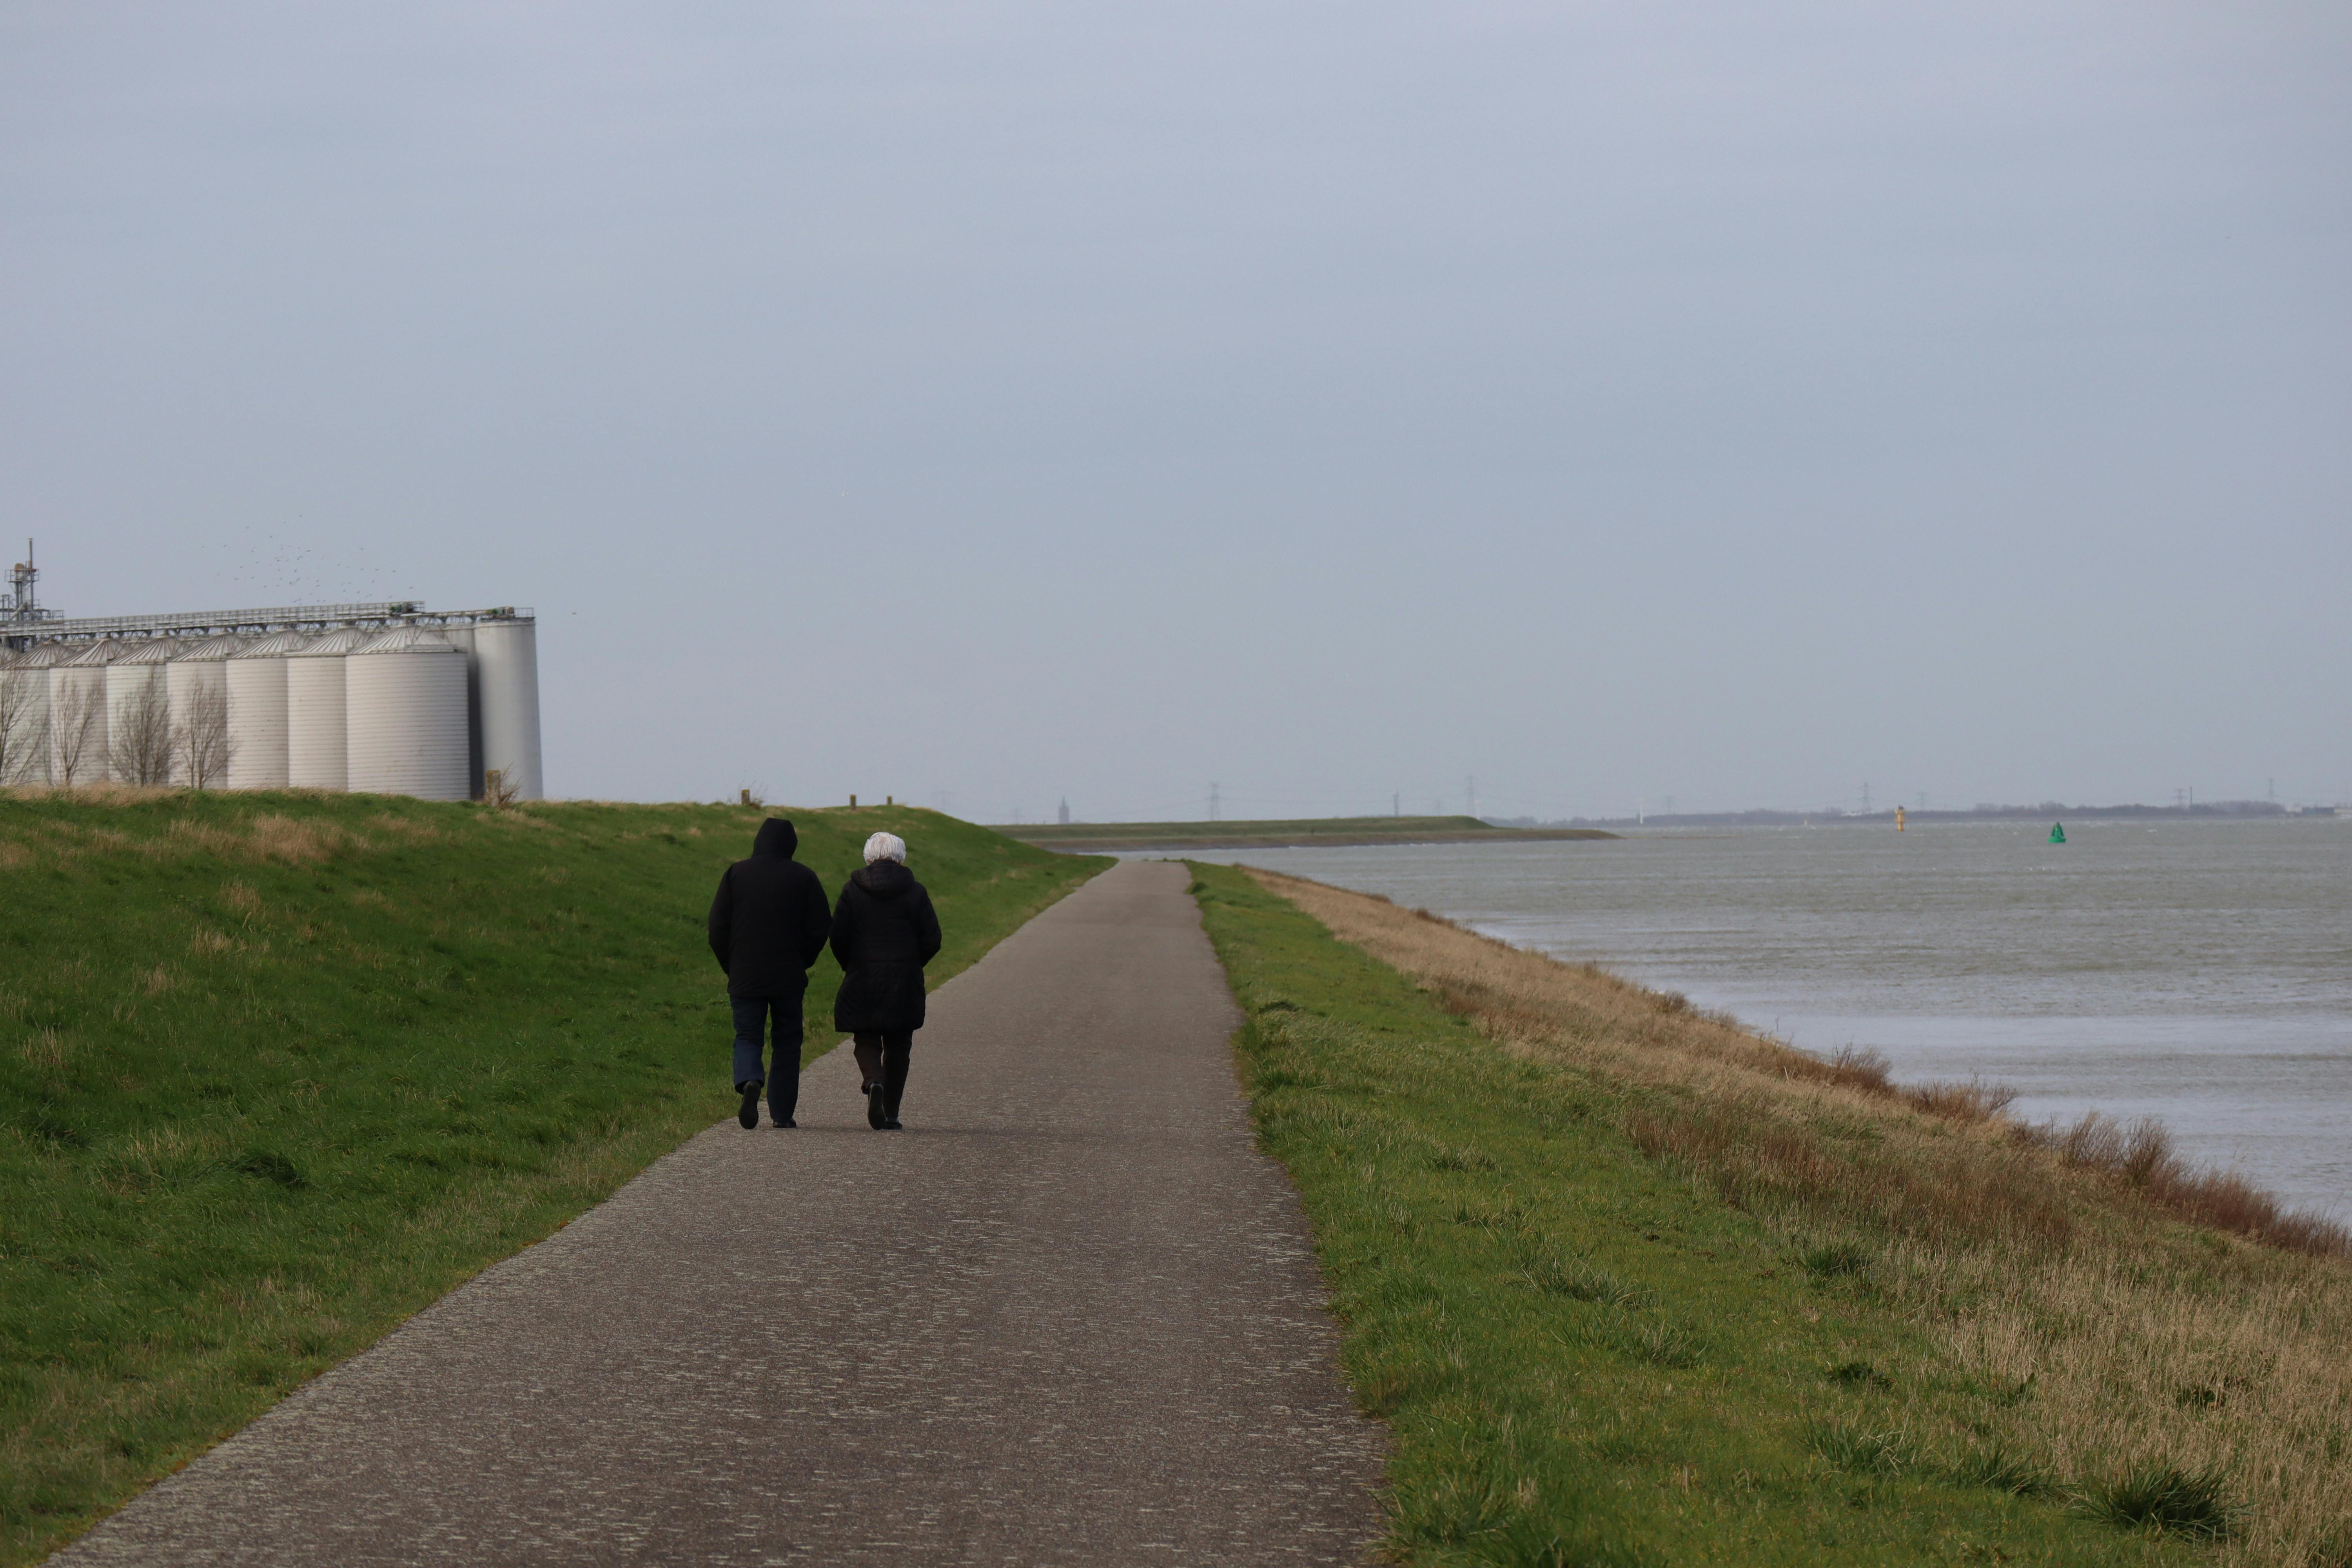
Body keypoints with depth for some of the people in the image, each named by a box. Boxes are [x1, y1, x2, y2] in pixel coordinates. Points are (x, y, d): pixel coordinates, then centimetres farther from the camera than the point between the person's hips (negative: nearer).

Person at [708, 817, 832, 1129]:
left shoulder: (736, 873, 0)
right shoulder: (804, 878, -1)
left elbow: (718, 927, 0)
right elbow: (820, 929, -1)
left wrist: (731, 967, 11)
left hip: (745, 976, 0)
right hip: (789, 978, 0)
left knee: (748, 1037, 7)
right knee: (787, 1043, 9)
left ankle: (749, 1081, -24)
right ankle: (782, 1112, 6)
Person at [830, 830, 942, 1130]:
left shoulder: (852, 890, -1)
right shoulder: (915, 892, -1)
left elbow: (838, 937, -4)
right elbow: (932, 940, -2)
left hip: (862, 982, -1)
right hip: (904, 984, 1)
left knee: (867, 1041, 7)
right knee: (898, 1047, 12)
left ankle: (875, 1083, -24)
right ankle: (891, 1113, 11)